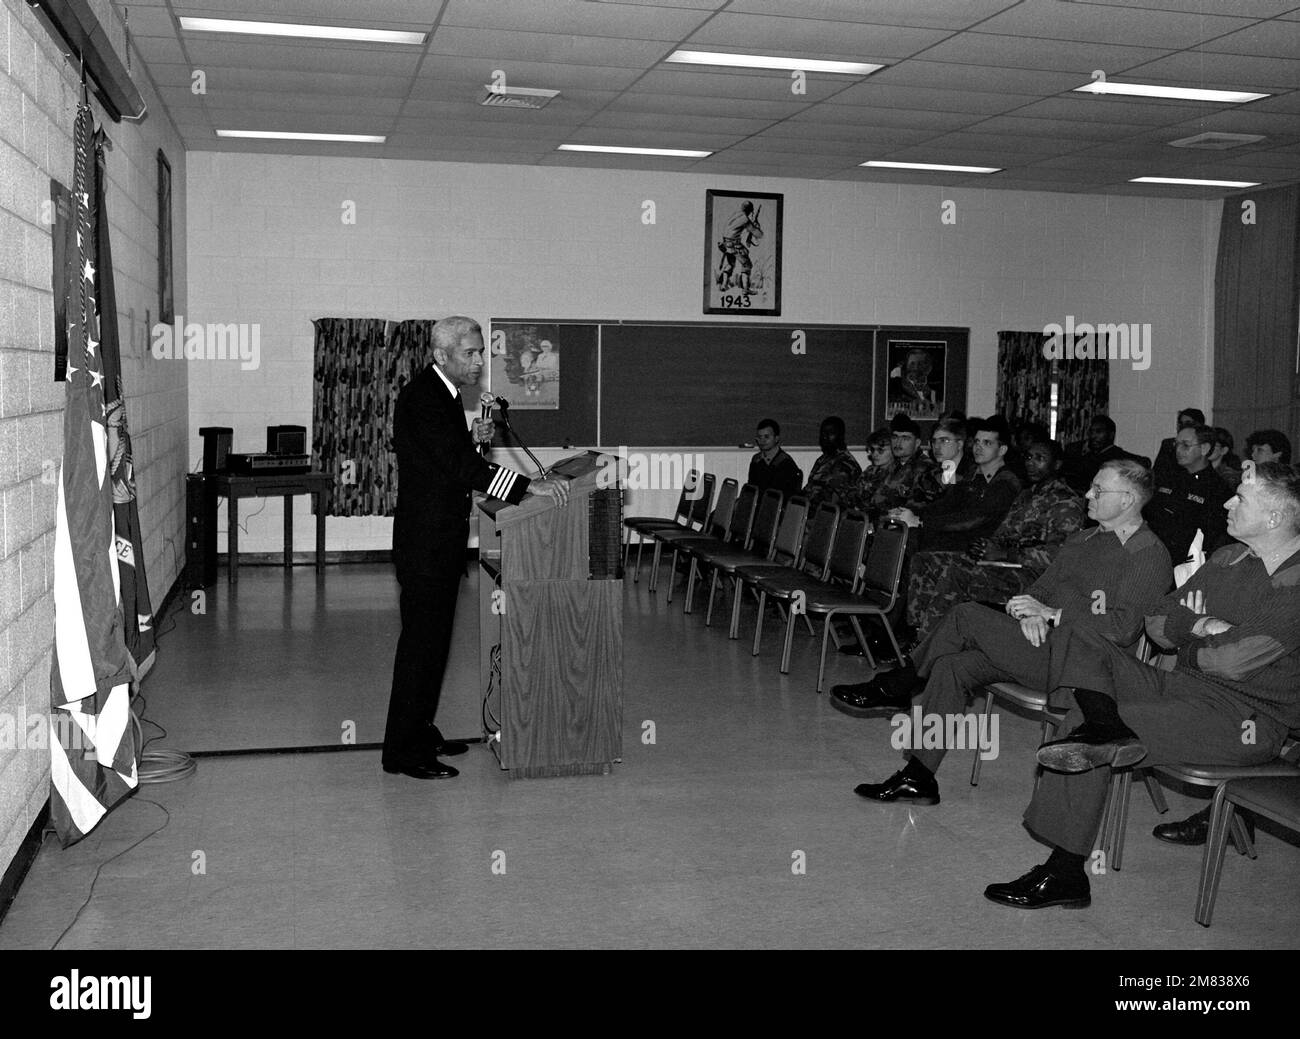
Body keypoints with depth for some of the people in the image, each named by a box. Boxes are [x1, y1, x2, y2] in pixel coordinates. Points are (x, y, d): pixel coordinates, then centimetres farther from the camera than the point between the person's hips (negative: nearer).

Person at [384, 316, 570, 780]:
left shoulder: (444, 394, 13)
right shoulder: (422, 398, -19)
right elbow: (457, 464, -29)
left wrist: (472, 440, 1)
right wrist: (526, 486, -33)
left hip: (442, 539, 10)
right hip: (425, 540, -10)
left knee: (432, 638, 16)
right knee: (421, 641, -5)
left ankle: (420, 732, 27)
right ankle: (402, 751, 3)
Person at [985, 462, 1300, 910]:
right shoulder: (1228, 558, 14)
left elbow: (1235, 661, -21)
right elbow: (1157, 622, 14)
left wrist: (1187, 645, 0)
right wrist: (1197, 627, -8)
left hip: (1248, 719, -9)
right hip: (1185, 685, 9)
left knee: (1084, 721, -28)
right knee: (1078, 642, -7)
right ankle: (1106, 725, -34)